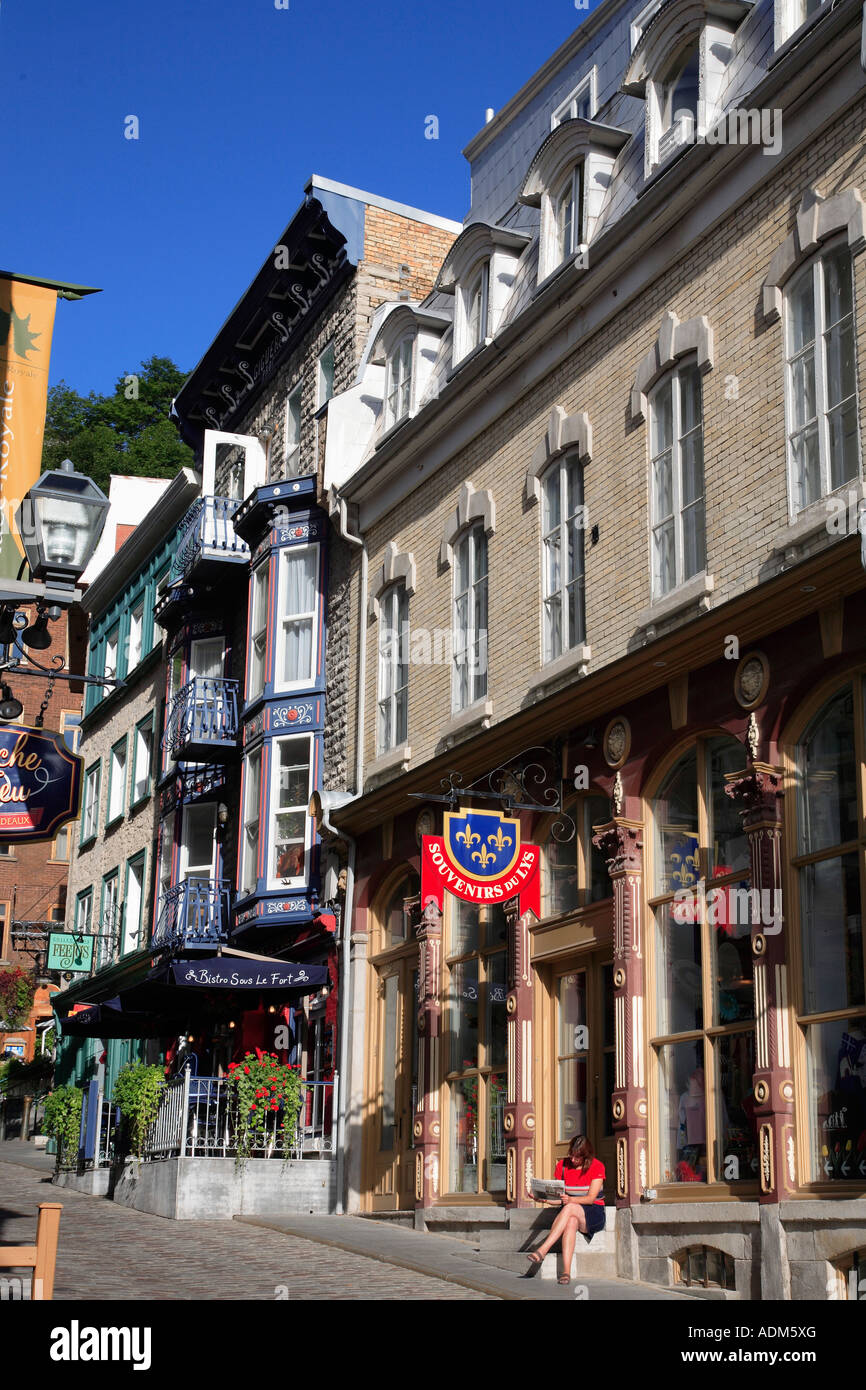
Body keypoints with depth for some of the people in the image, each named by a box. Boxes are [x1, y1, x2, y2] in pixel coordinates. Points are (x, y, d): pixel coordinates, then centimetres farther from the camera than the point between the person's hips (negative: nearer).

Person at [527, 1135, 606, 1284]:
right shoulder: (562, 1165, 5)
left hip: (594, 1213, -3)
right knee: (571, 1222, -36)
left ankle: (542, 1250, -43)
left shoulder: (597, 1167, -6)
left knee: (570, 1208, -36)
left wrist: (571, 1200, -32)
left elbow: (591, 1198, -14)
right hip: (571, 1213, 3)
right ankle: (566, 1271, -48)